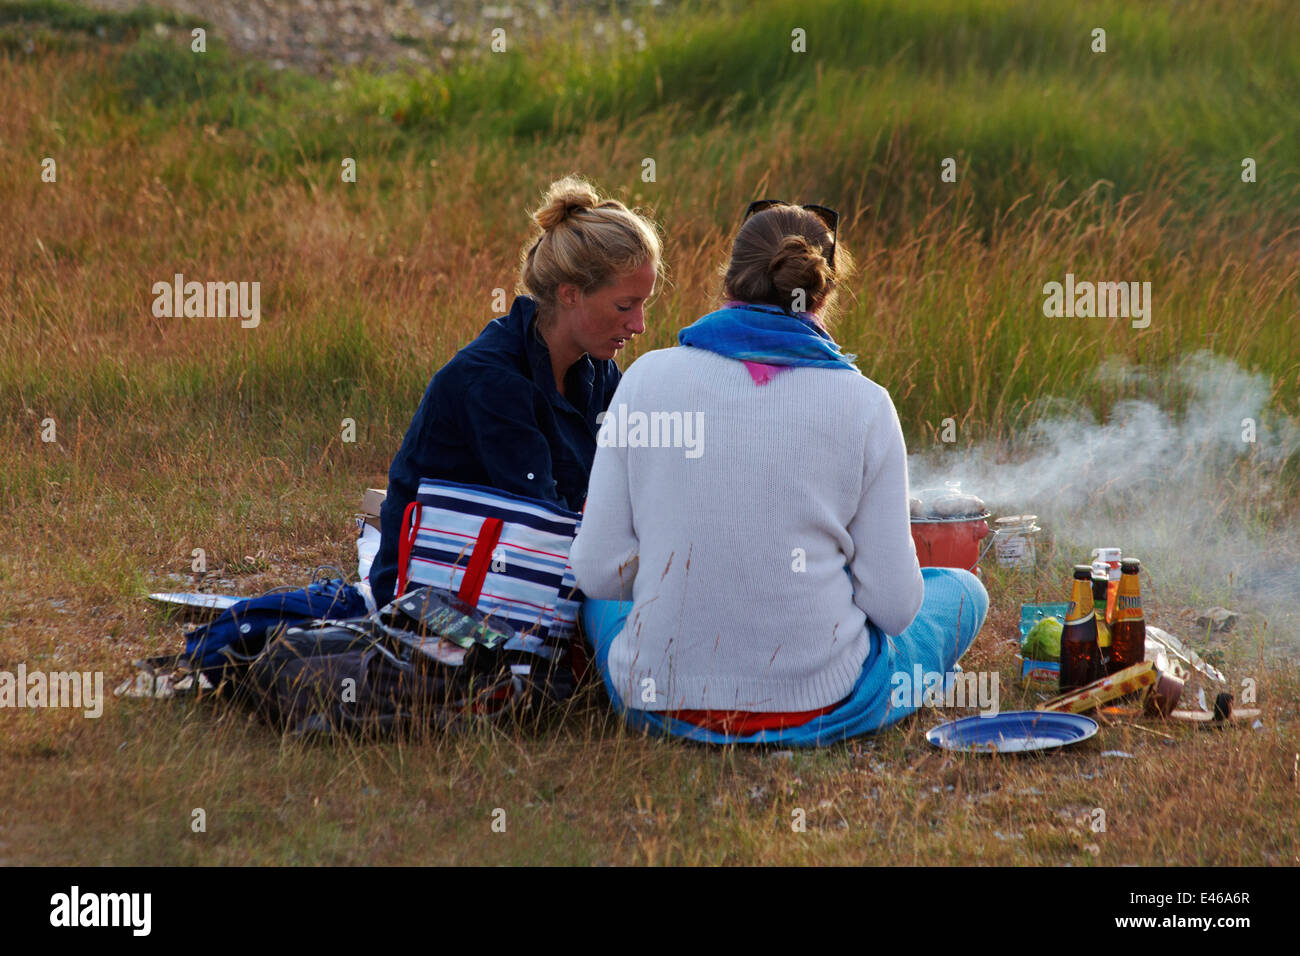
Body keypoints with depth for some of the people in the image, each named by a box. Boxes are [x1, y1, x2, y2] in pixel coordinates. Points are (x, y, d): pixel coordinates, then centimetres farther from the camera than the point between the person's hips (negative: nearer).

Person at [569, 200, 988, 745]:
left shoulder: (648, 377, -6)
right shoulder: (863, 403, -9)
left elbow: (598, 571, -4)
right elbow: (893, 606, -6)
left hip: (657, 701, 3)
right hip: (820, 710, -2)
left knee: (600, 595, 38)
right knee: (960, 589, 27)